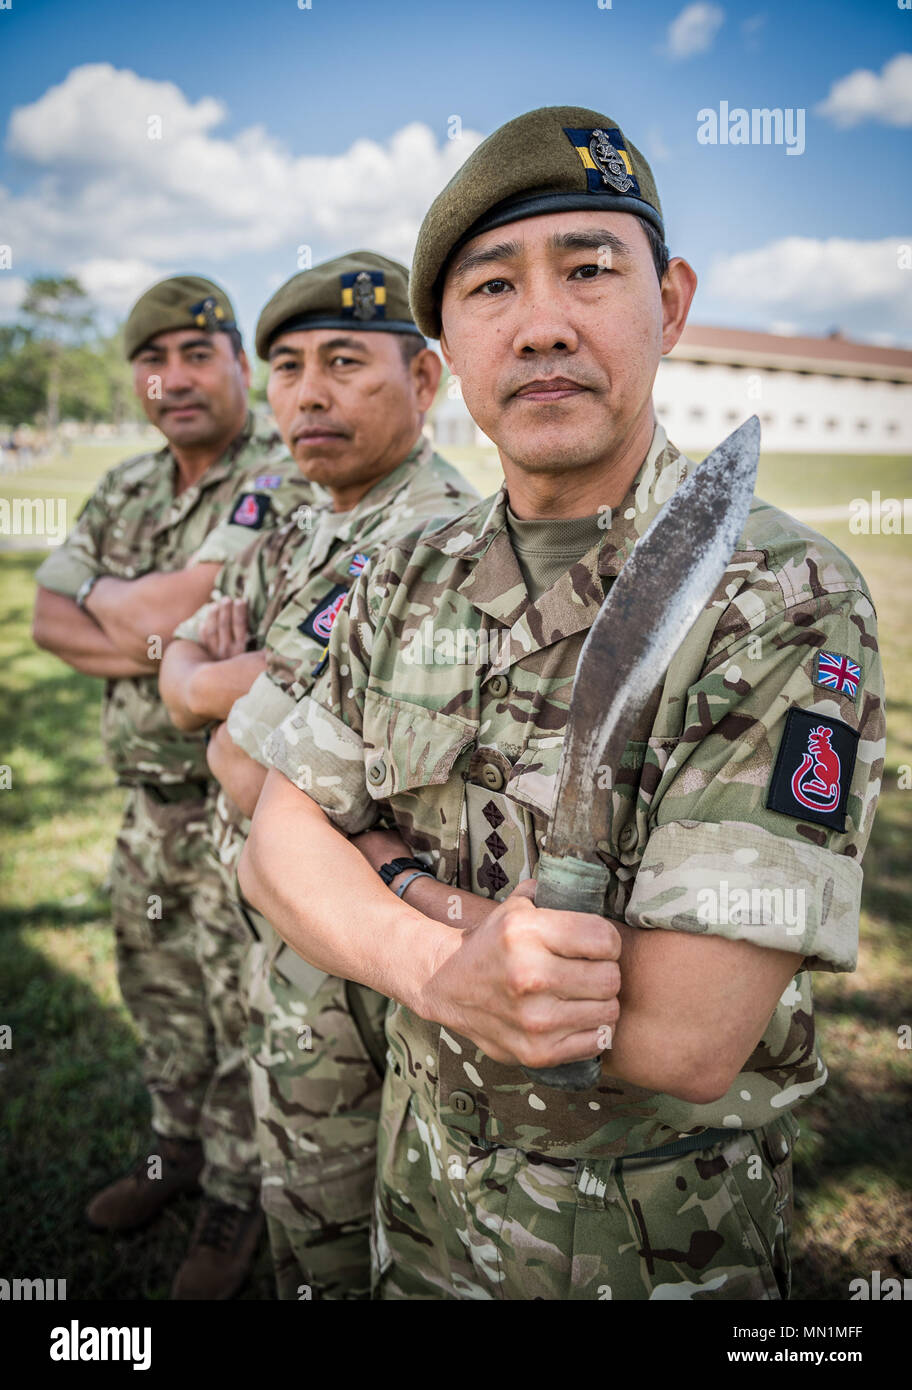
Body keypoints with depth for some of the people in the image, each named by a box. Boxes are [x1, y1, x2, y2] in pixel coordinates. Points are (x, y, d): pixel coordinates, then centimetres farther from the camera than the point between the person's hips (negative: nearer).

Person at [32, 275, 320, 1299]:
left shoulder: (282, 484, -16)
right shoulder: (125, 489, 9)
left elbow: (169, 608, -26)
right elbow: (49, 618, 3)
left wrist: (102, 596, -5)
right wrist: (150, 650, -14)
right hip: (150, 800, 8)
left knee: (244, 1013, 8)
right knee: (156, 990, 22)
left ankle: (236, 1198, 30)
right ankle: (178, 1149, 46)